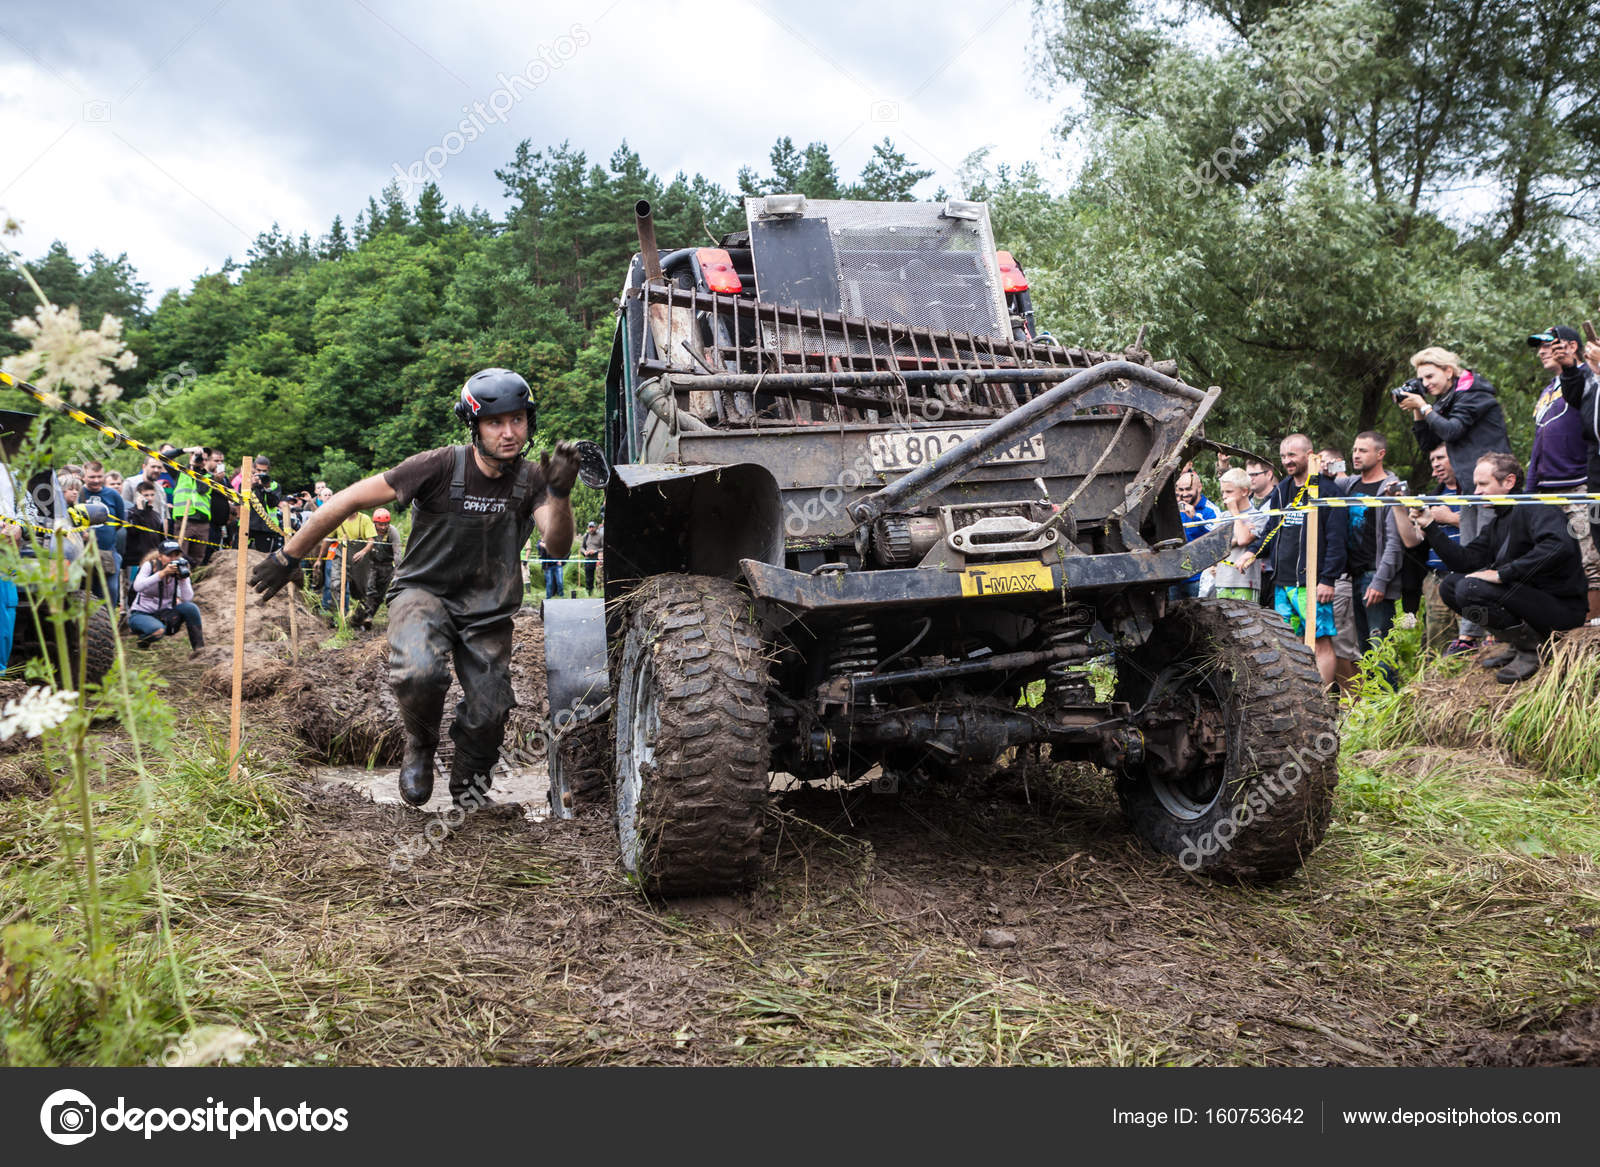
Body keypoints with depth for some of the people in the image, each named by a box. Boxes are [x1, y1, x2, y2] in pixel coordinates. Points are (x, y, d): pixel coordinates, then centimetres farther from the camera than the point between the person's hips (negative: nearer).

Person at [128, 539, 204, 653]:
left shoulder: (180, 569, -3)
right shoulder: (149, 566, -11)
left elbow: (188, 599, -16)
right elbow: (137, 587, -32)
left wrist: (182, 578, -28)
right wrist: (162, 573, -36)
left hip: (164, 614, 3)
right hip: (141, 613, -3)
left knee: (190, 607, -25)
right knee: (158, 630, -36)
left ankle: (198, 646, -17)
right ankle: (143, 639, 1)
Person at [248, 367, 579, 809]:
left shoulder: (531, 479, -8)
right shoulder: (440, 466, -18)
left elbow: (558, 545, -21)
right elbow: (350, 499, -13)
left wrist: (560, 494, -41)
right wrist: (289, 557, -8)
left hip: (487, 609, 3)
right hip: (424, 591, -3)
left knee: (489, 718, -6)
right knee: (419, 673, -32)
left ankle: (469, 776, 29)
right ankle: (420, 745, 2)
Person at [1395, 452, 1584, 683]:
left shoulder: (1537, 509, -13)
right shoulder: (1496, 524, 15)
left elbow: (1559, 546, -34)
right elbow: (1464, 561, 8)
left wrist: (1502, 573, -31)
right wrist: (1430, 526, 2)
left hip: (1562, 606, -9)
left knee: (1470, 589, -25)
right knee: (1450, 585, 7)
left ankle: (1533, 647, -10)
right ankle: (1517, 645, 6)